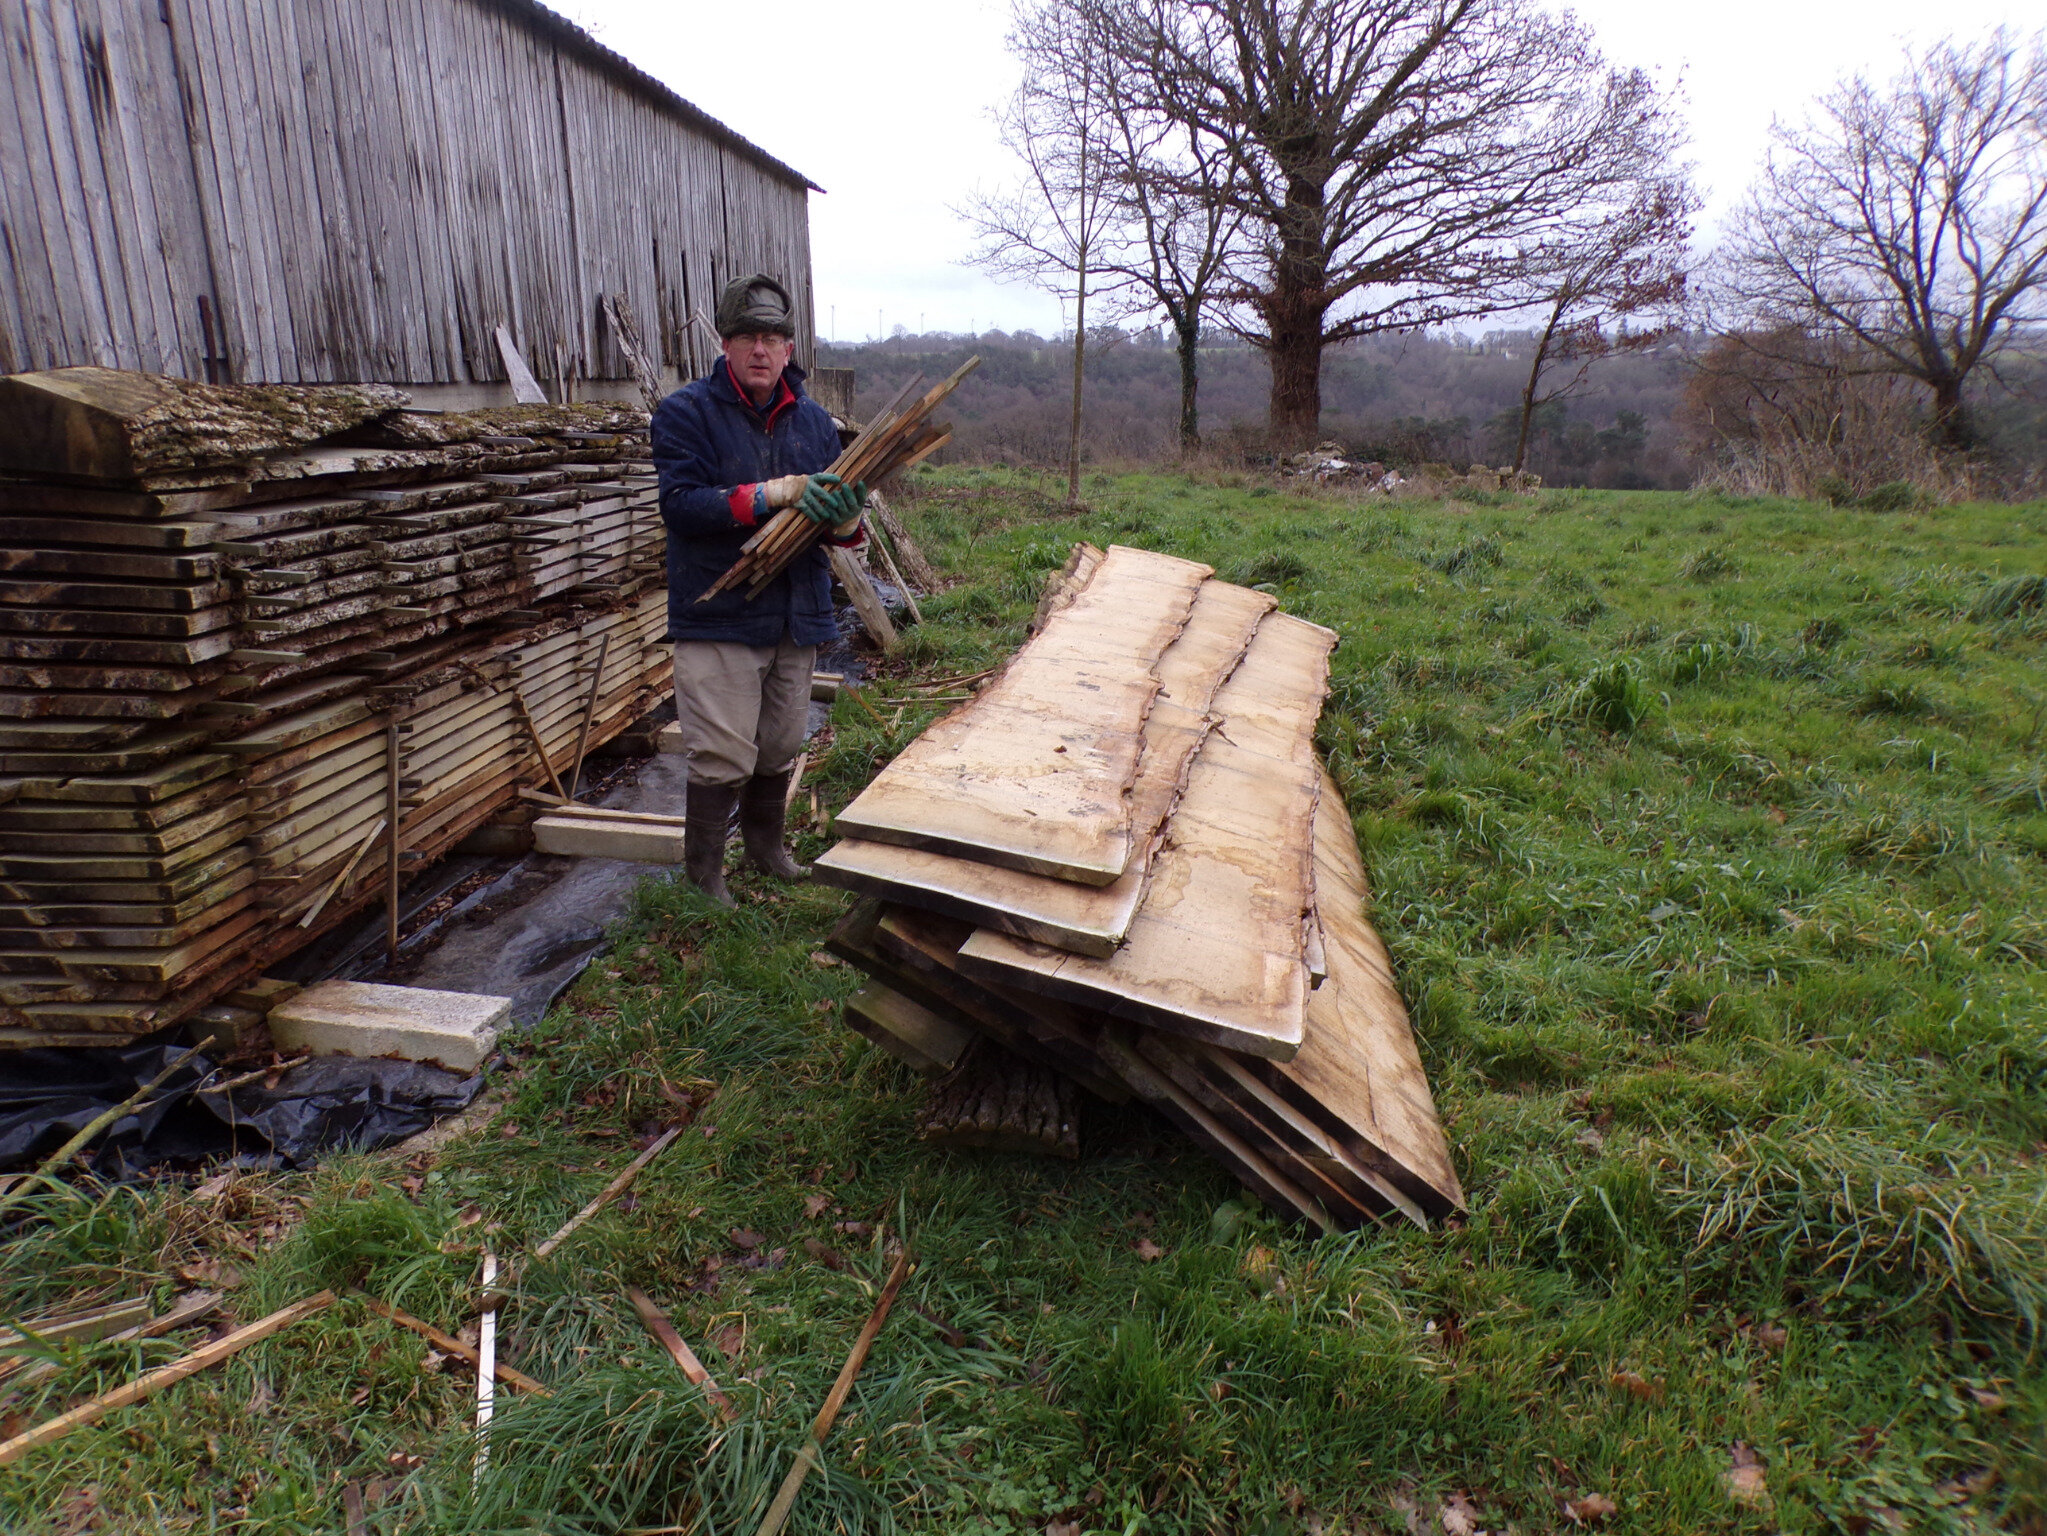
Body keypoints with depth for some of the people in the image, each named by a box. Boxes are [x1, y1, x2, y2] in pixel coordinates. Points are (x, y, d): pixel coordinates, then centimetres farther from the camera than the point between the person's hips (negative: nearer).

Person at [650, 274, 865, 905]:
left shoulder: (813, 419, 10)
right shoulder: (685, 413, -5)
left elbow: (839, 512, 7)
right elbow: (681, 503, -18)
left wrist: (845, 521, -18)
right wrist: (769, 494, -27)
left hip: (797, 613, 5)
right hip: (718, 616, -5)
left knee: (780, 748, 16)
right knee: (723, 756, -5)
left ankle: (766, 843, 39)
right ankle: (702, 871, 14)